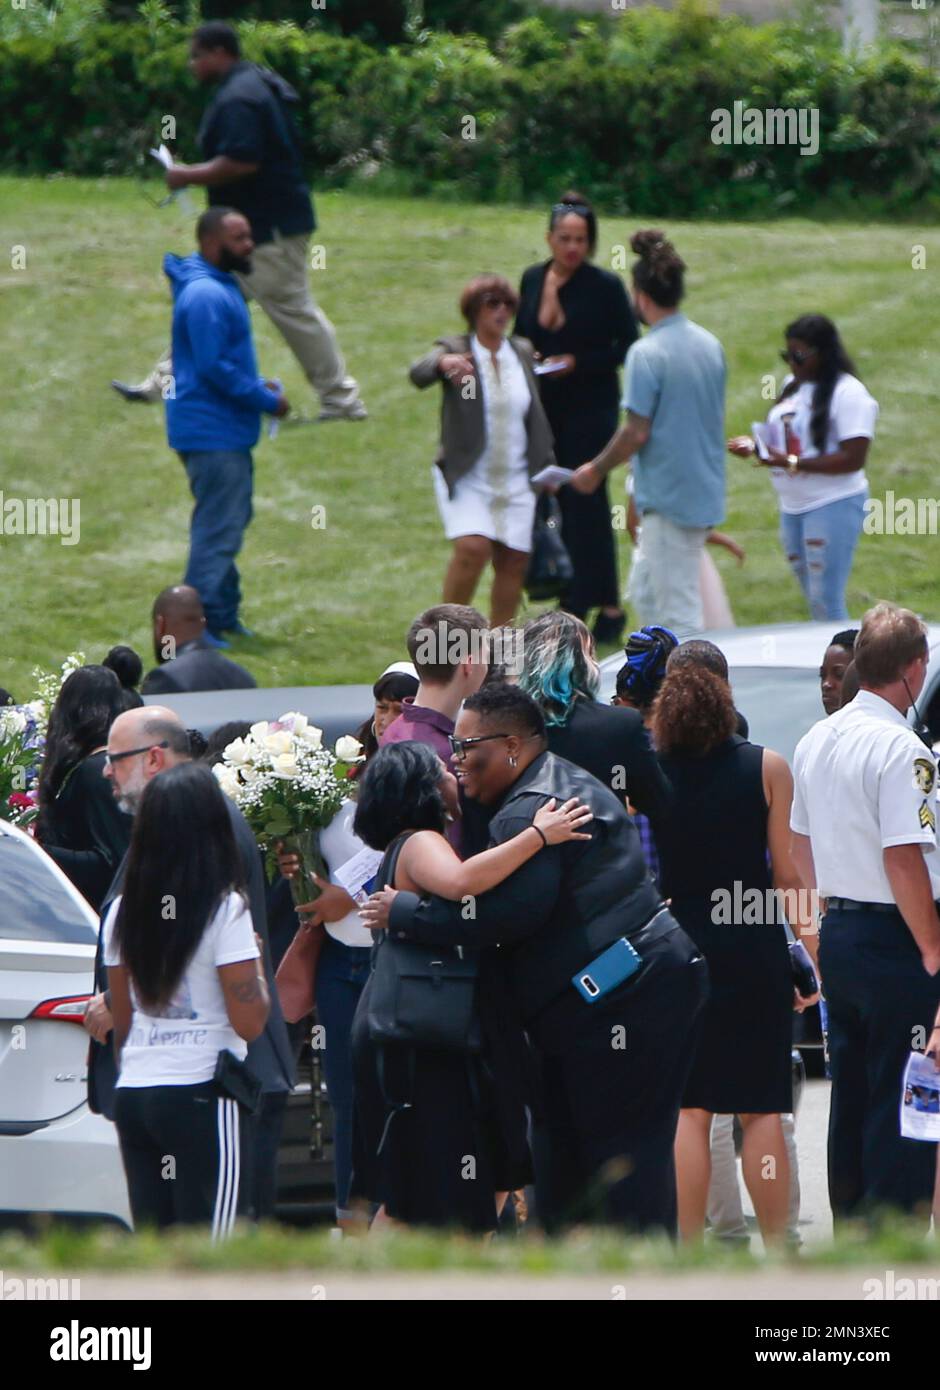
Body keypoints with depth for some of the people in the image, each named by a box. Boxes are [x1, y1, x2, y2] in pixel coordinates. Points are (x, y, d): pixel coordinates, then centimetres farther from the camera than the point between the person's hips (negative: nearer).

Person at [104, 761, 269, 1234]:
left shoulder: (123, 912, 7)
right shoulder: (225, 910, -10)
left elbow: (121, 1021, 13)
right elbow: (249, 1021, -11)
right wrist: (258, 972, 7)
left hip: (134, 1092, 6)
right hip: (201, 1093, -6)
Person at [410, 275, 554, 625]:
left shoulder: (522, 352, 10)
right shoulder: (454, 349, -4)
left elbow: (536, 415, 17)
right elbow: (418, 373, -25)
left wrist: (546, 465, 14)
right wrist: (443, 363, -47)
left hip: (516, 479, 5)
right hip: (467, 476, -5)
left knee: (513, 562, 2)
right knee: (473, 549, -22)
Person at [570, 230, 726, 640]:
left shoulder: (647, 353, -17)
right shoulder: (710, 345, 7)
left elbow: (637, 433, -18)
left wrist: (596, 470, -3)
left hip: (669, 498, -8)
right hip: (706, 494, 8)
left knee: (680, 613, -2)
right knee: (645, 594, 20)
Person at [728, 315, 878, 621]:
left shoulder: (847, 393, -15)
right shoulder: (793, 384, 11)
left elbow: (854, 458, -21)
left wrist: (790, 463, -25)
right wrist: (754, 446, -2)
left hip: (833, 505, -8)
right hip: (793, 506, 8)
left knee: (826, 603, -9)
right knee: (814, 599, 13)